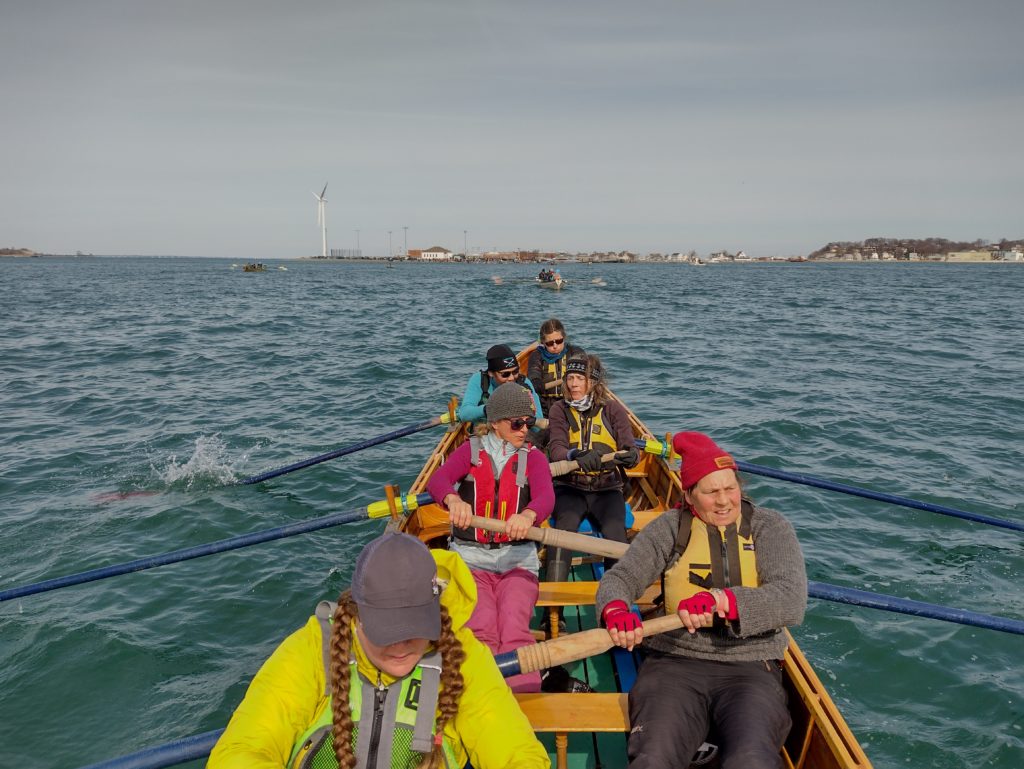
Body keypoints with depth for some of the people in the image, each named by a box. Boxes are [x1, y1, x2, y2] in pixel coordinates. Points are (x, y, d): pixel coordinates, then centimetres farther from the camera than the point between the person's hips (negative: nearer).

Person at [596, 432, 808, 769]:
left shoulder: (770, 527, 5)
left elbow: (792, 601, -10)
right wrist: (615, 609, -21)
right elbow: (619, 577, 3)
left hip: (751, 669, 0)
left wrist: (722, 600, -26)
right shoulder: (670, 528, 7)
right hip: (675, 663, 0)